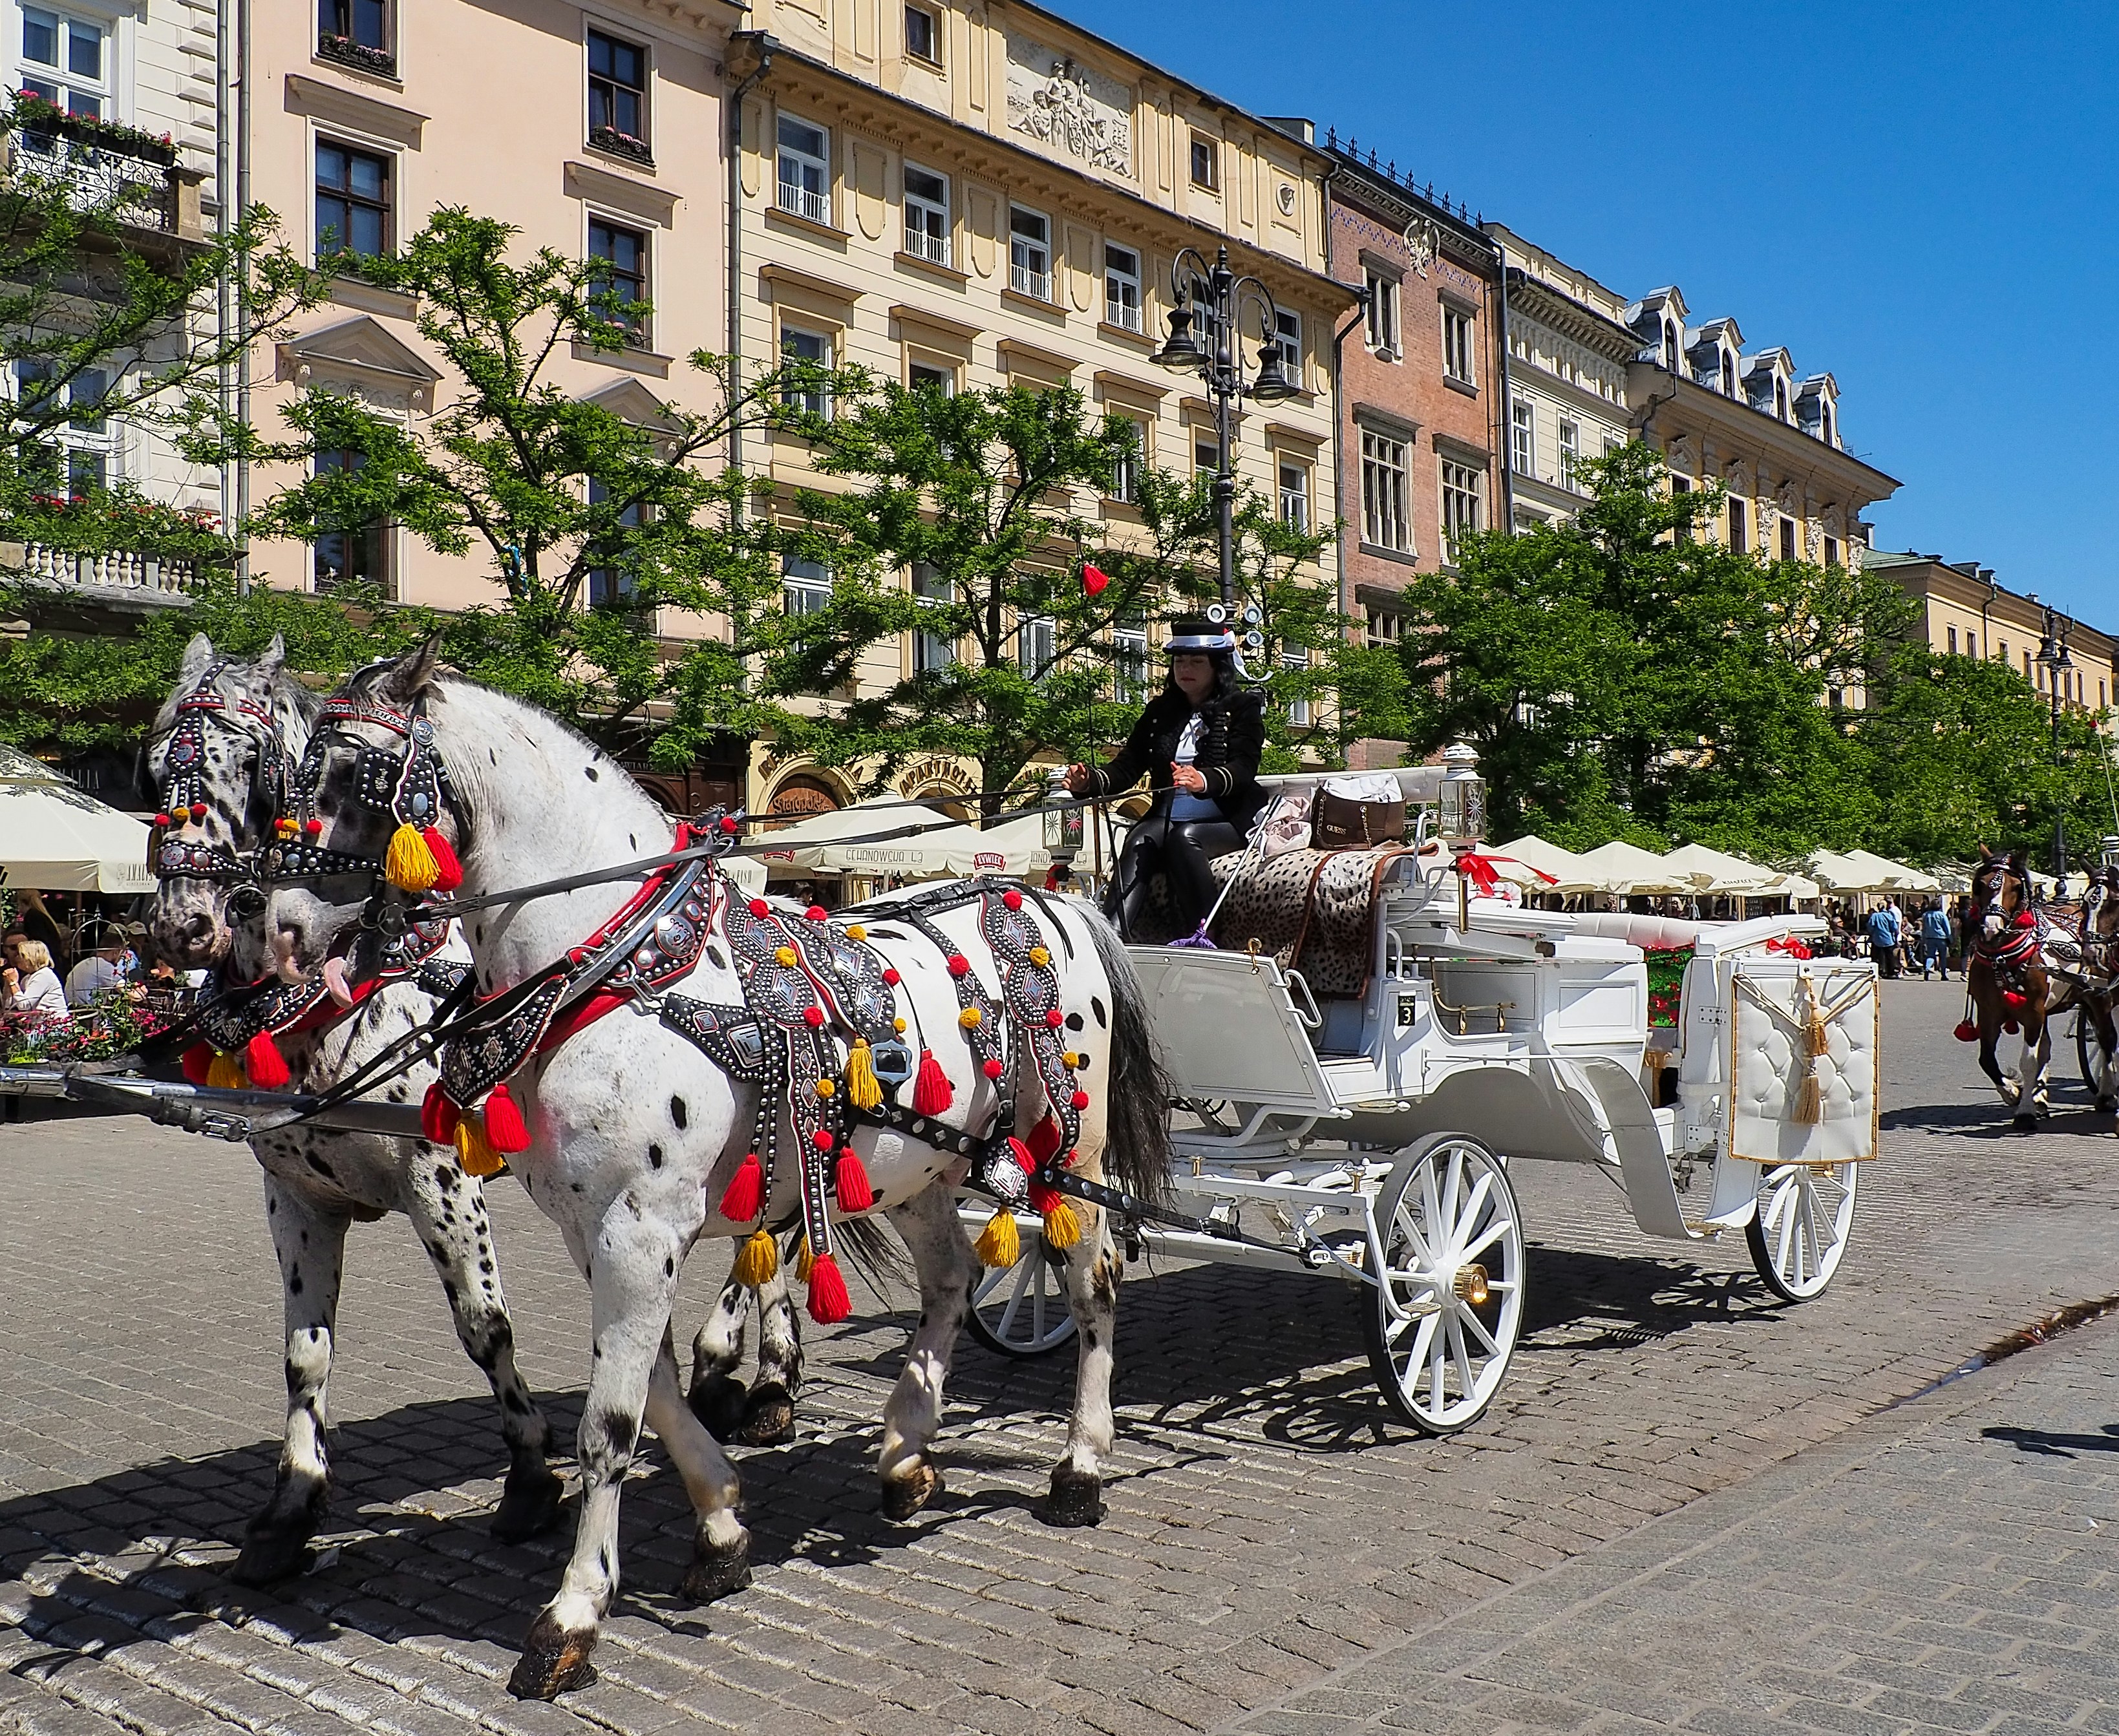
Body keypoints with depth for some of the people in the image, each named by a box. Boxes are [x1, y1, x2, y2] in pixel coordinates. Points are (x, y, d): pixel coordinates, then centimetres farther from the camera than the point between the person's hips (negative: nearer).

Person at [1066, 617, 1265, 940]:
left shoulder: (1243, 707, 3)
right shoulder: (1159, 712, 17)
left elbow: (1243, 768, -13)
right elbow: (1127, 767, 9)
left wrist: (1204, 781, -36)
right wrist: (1089, 782, -14)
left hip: (1229, 822, -3)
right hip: (1167, 818, 3)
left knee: (1183, 837, -34)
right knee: (1140, 841, -28)